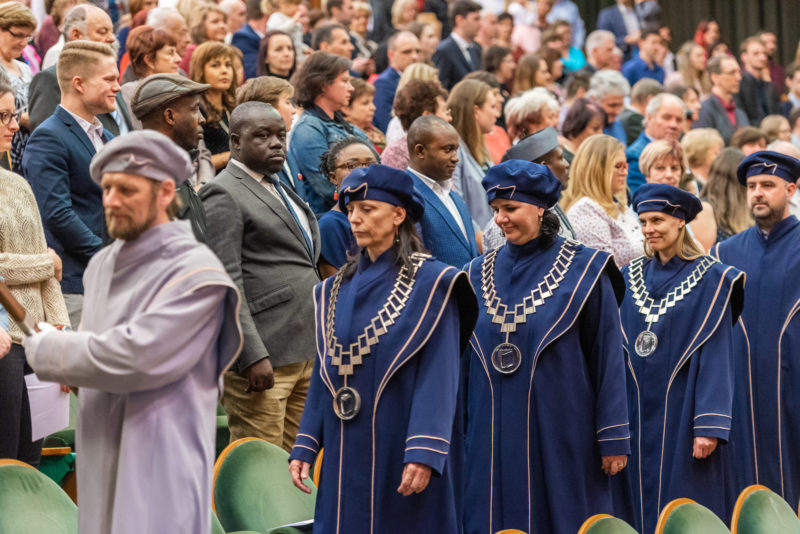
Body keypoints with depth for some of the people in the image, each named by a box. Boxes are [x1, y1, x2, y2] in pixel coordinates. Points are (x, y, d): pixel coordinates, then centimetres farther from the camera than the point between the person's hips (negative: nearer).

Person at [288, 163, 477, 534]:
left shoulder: (431, 283, -6)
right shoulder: (336, 290, 12)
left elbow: (438, 377, -13)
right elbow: (325, 375, 14)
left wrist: (423, 454, -21)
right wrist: (304, 448, 6)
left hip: (401, 447, -5)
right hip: (346, 455, 5)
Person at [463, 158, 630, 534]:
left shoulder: (583, 270, -2)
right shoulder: (480, 274, 9)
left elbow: (608, 358, -4)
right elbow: (464, 360, 12)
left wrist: (613, 438, -8)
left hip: (559, 430, -3)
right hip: (494, 439, 3)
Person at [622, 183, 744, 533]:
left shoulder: (710, 278, -5)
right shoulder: (631, 277, 9)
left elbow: (716, 356, -10)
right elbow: (618, 349, 11)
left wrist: (710, 425, -16)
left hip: (682, 416, -4)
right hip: (638, 416, 4)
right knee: (641, 506, 6)